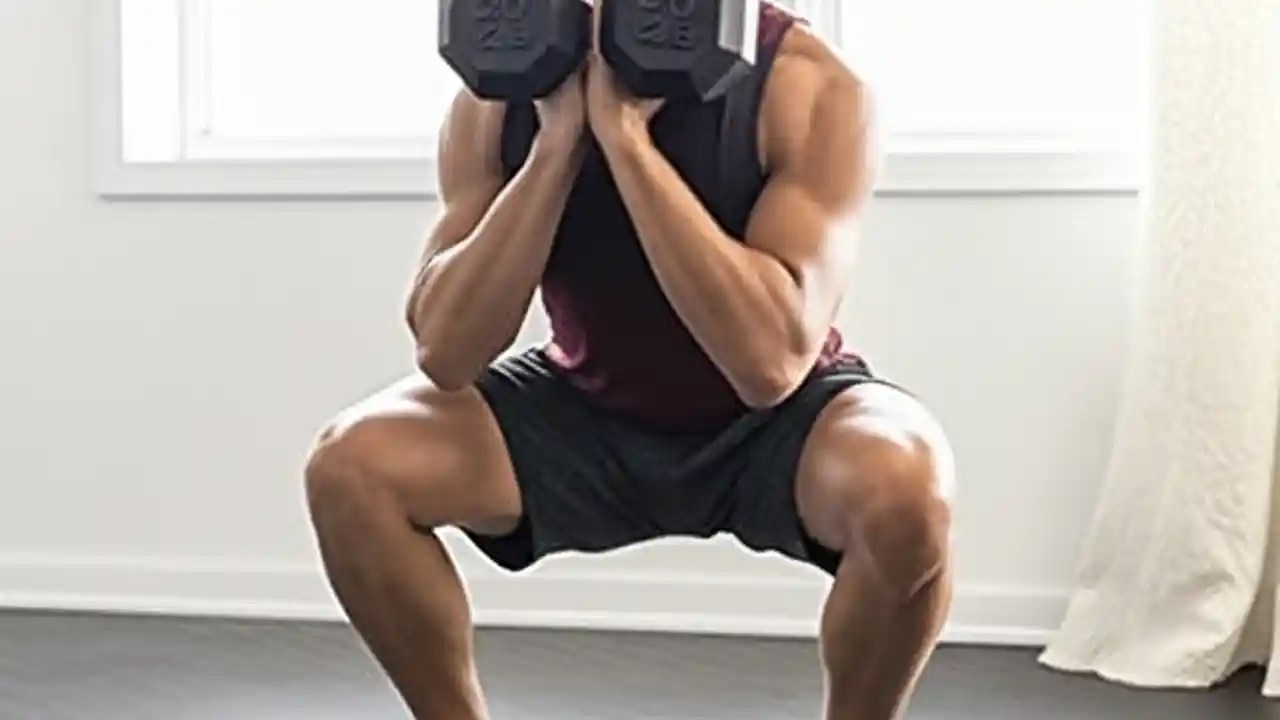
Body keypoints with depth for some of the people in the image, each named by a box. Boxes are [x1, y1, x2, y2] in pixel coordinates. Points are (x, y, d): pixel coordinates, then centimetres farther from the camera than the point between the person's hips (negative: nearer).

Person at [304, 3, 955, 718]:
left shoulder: (804, 85, -26)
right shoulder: (501, 95, -16)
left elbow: (771, 361, -37)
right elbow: (446, 353, -23)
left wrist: (624, 133, -39)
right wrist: (558, 142, -31)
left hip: (770, 423, -2)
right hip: (586, 417, 3)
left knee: (907, 489, -36)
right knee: (349, 468, -21)